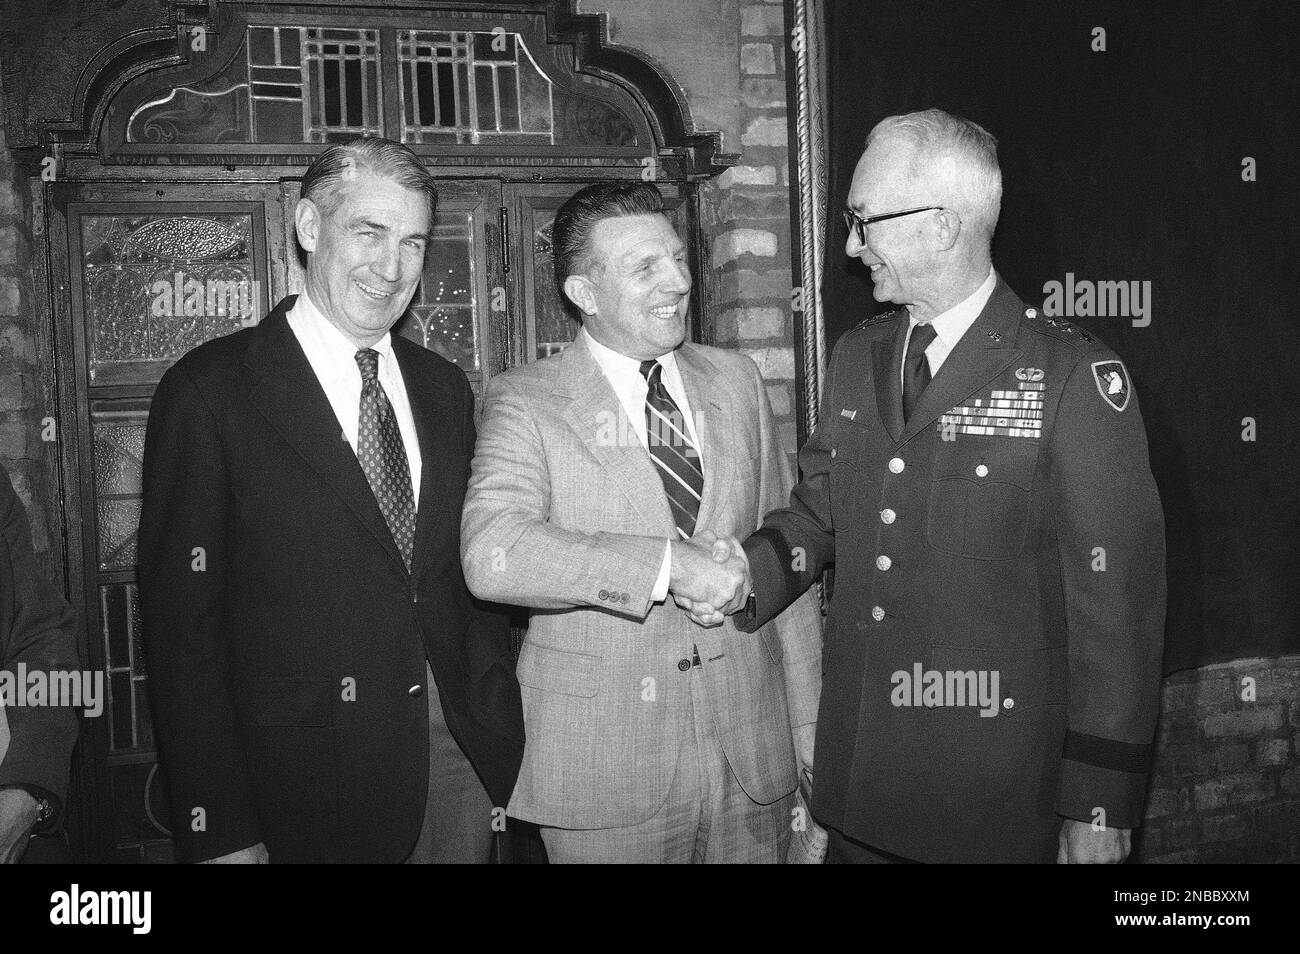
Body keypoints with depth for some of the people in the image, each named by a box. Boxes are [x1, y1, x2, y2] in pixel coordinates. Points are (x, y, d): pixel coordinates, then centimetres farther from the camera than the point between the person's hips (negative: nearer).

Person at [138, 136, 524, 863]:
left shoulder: (444, 387, 7)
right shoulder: (210, 390, -8)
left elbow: (474, 575, 11)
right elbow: (184, 619, -10)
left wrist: (503, 743, 5)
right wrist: (221, 829, -12)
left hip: (464, 756, 4)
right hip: (310, 782, -4)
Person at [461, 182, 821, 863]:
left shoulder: (736, 381, 8)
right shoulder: (524, 401, -6)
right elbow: (491, 554, -23)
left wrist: (811, 723, 7)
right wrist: (668, 564, -26)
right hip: (602, 764, -3)